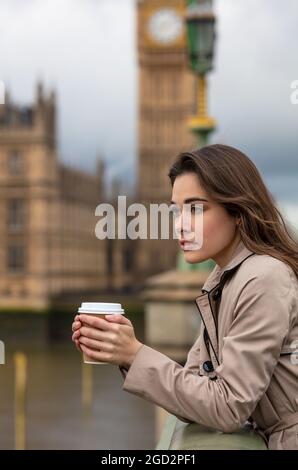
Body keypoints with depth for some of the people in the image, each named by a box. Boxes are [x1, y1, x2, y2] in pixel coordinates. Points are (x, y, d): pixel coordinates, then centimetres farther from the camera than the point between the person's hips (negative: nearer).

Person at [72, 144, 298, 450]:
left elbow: (228, 408, -20)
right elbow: (197, 381, 0)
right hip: (272, 437, 7)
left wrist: (137, 354, -20)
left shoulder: (263, 281, -21)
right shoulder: (221, 278, 5)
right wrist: (124, 353, -13)